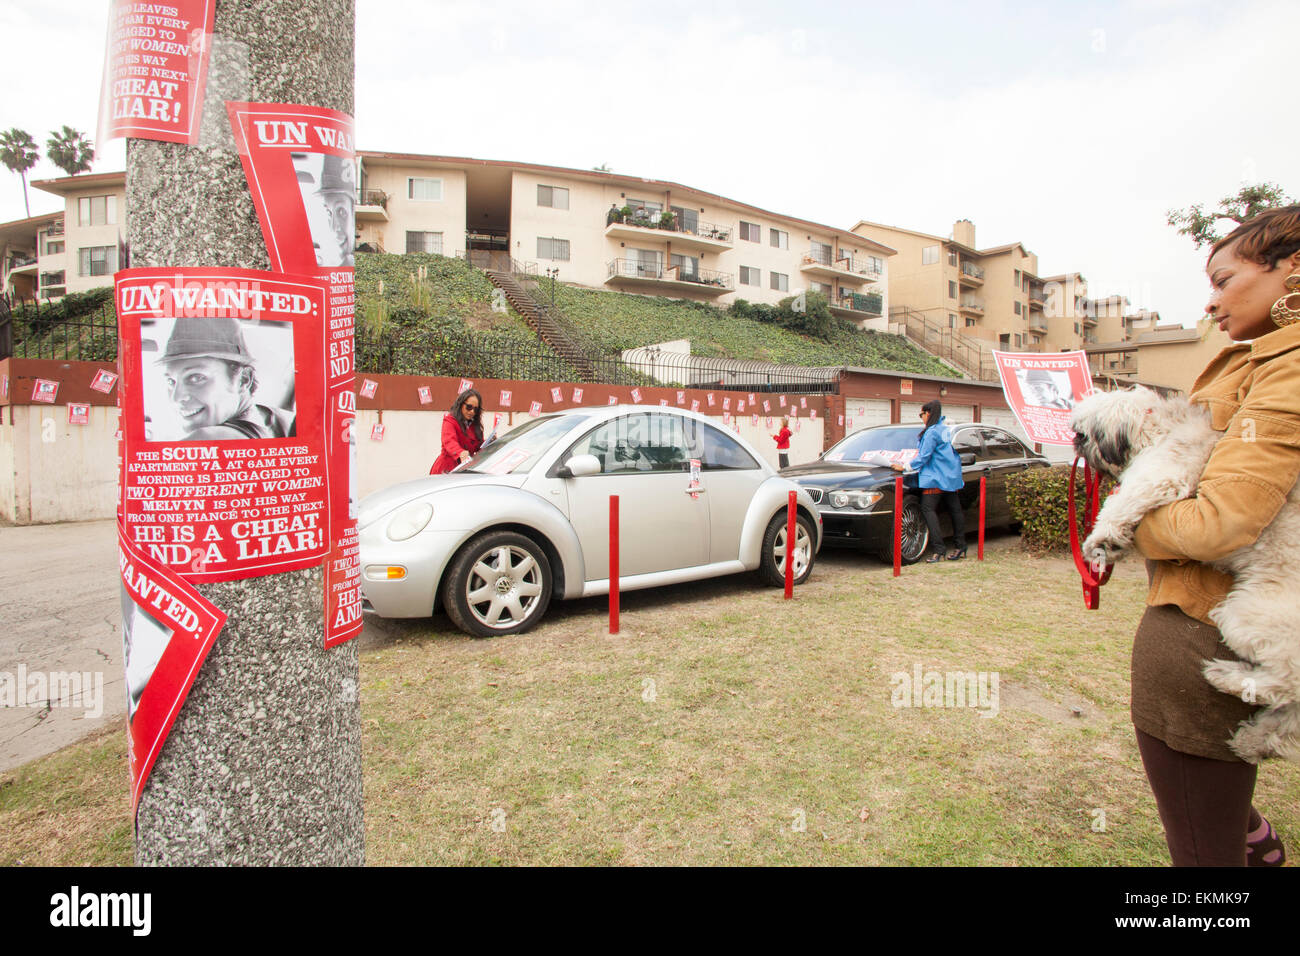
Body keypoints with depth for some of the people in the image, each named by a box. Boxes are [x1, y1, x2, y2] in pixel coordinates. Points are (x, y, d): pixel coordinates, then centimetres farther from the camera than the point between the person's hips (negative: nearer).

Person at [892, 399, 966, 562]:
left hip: (936, 478, -10)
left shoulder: (932, 432, -11)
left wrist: (905, 467, -7)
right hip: (951, 476, 10)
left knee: (927, 508, -10)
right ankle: (960, 547, 16)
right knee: (954, 510, 10)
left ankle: (938, 550, -17)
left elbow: (924, 456, -13)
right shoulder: (945, 429, 15)